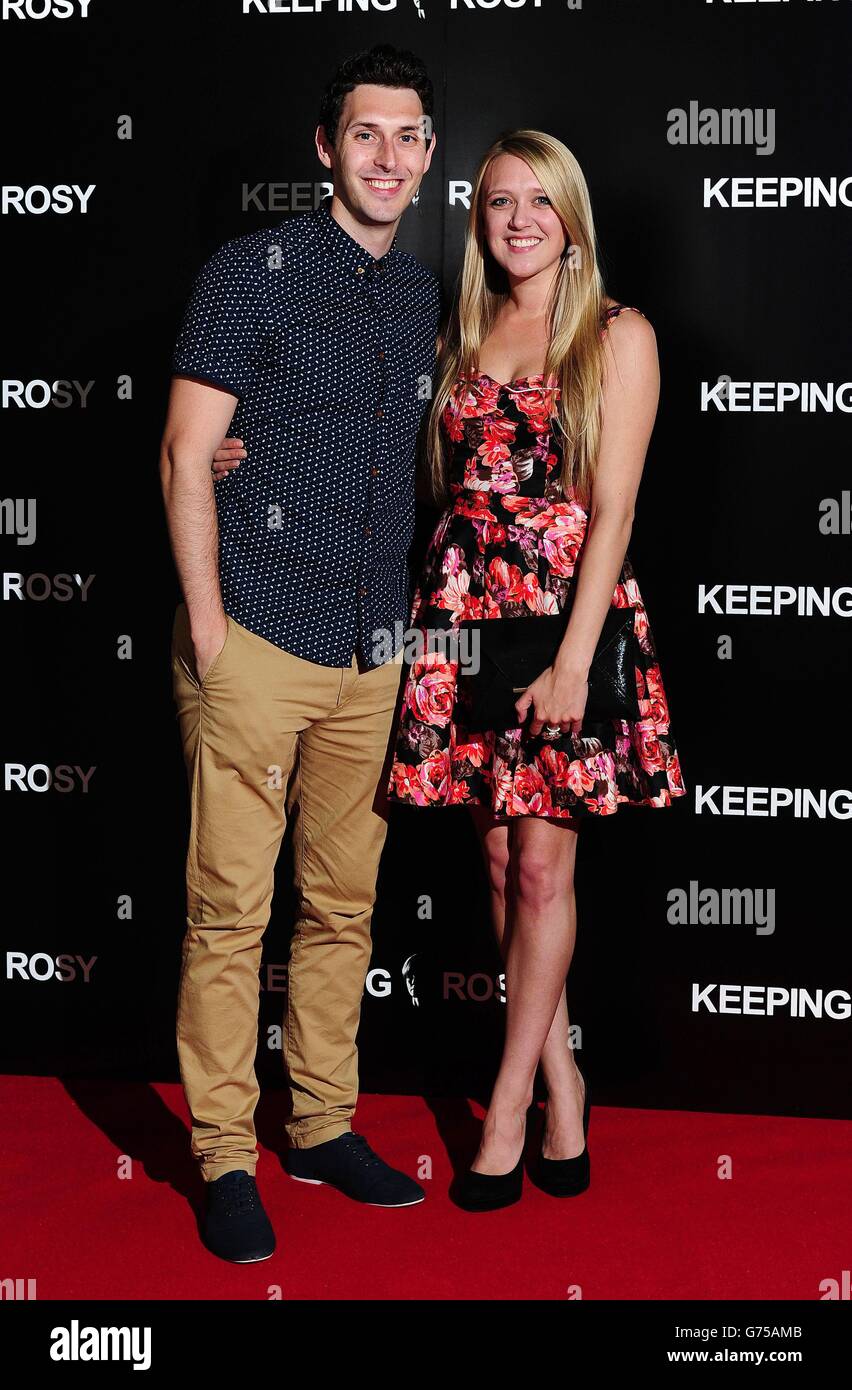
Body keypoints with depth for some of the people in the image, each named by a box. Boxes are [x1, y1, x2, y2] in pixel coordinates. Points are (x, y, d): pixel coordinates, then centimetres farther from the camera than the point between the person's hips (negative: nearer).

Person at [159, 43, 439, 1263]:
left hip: (374, 654, 6)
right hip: (258, 645, -5)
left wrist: (413, 619, 12)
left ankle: (324, 1126, 25)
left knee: (345, 906, 12)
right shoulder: (251, 273, -3)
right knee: (231, 910, -1)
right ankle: (225, 1155, 11)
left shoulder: (424, 296, 13)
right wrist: (206, 624, -12)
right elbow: (185, 454, -7)